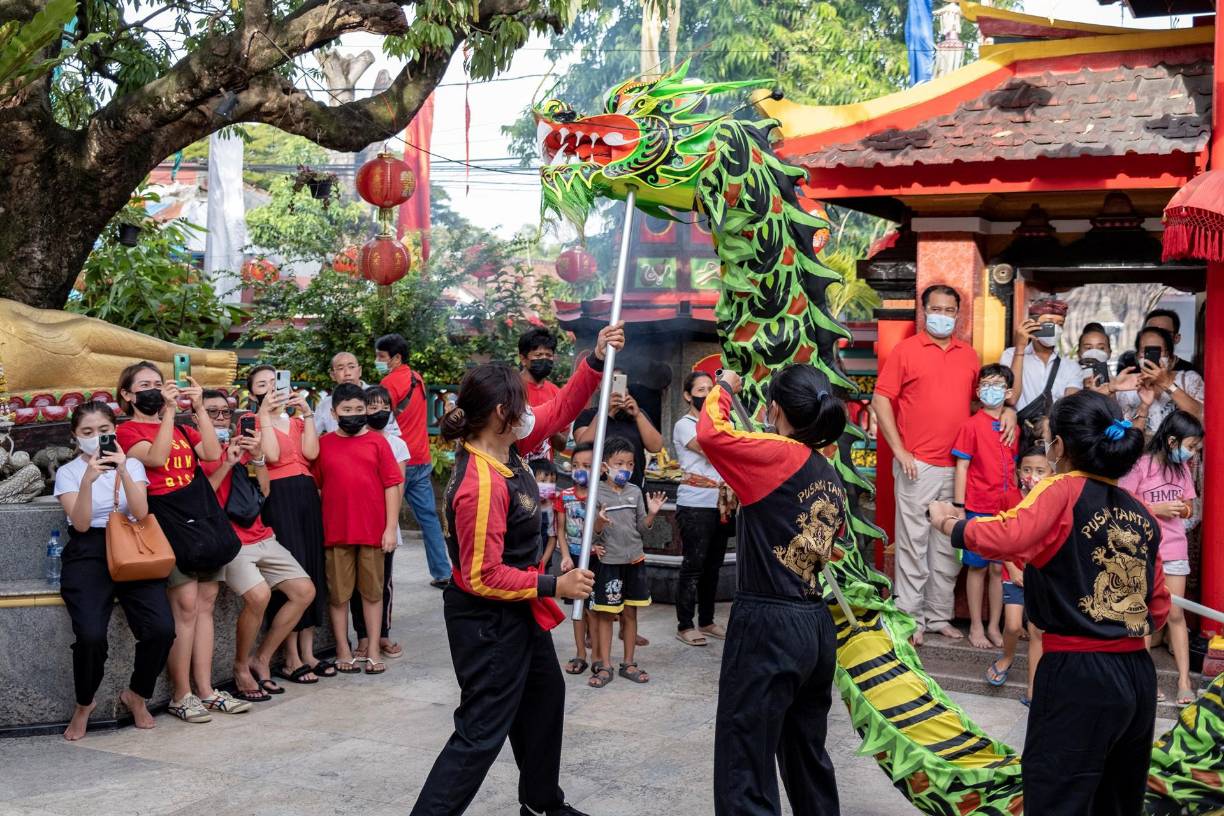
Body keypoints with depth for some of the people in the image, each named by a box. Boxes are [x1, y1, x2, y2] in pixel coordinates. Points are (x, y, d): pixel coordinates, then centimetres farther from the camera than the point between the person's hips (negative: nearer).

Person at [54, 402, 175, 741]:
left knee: (161, 628, -22)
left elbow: (141, 513, -5)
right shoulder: (68, 472, 7)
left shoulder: (131, 464, 12)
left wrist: (123, 471, -17)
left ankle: (137, 695, 6)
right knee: (91, 635, -28)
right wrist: (88, 480, -21)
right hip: (88, 555, -2)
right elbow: (81, 523, -7)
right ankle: (83, 705, 2)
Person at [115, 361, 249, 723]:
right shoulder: (128, 431, 2)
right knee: (186, 605, -11)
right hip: (169, 520, -6)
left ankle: (206, 690, 11)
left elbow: (212, 453, 2)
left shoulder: (182, 428, 19)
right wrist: (168, 410, -16)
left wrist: (199, 407, -1)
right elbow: (156, 457, -17)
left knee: (205, 604, 5)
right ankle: (180, 696, -3)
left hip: (205, 516, 6)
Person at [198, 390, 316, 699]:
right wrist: (227, 463, -16)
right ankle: (241, 666, -6)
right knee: (259, 594, -29)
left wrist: (257, 458, -5)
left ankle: (261, 659, 9)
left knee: (305, 590, -2)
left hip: (261, 538, 7)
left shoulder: (241, 446, 17)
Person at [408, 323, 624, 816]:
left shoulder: (507, 446, -5)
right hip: (488, 619, -11)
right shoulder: (481, 486, -32)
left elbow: (560, 411, 9)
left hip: (516, 610, 11)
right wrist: (554, 586, -22)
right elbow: (483, 578, -28)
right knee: (482, 729, -5)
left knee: (544, 697, 25)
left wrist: (596, 362, -1)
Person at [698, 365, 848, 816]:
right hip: (817, 626, 8)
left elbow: (711, 431, -21)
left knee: (745, 769, -2)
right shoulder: (831, 477, 10)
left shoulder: (778, 456, -13)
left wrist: (723, 387, -1)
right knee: (808, 756, 23)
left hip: (768, 626, -8)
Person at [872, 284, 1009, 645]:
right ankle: (910, 618, 6)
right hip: (917, 465, -4)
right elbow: (881, 401, -3)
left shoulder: (969, 354, 12)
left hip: (957, 467, 4)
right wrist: (900, 451, -9)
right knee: (913, 542, -1)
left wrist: (1007, 410, 1)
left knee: (949, 545, 10)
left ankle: (940, 616, 19)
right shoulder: (905, 350, 0)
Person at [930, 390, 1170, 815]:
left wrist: (949, 523, -11)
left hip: (1078, 677, -7)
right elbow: (1158, 609, 14)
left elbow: (1007, 538, -27)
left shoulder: (1063, 491, -9)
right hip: (1139, 676, 7)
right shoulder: (1143, 515, 11)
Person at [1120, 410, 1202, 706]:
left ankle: (1184, 679, 7)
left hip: (1175, 550, 5)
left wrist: (1185, 510, -8)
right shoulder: (1140, 466, -12)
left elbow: (1188, 506, 16)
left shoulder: (1183, 469, 7)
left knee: (1175, 614, 5)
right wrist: (1157, 509, -19)